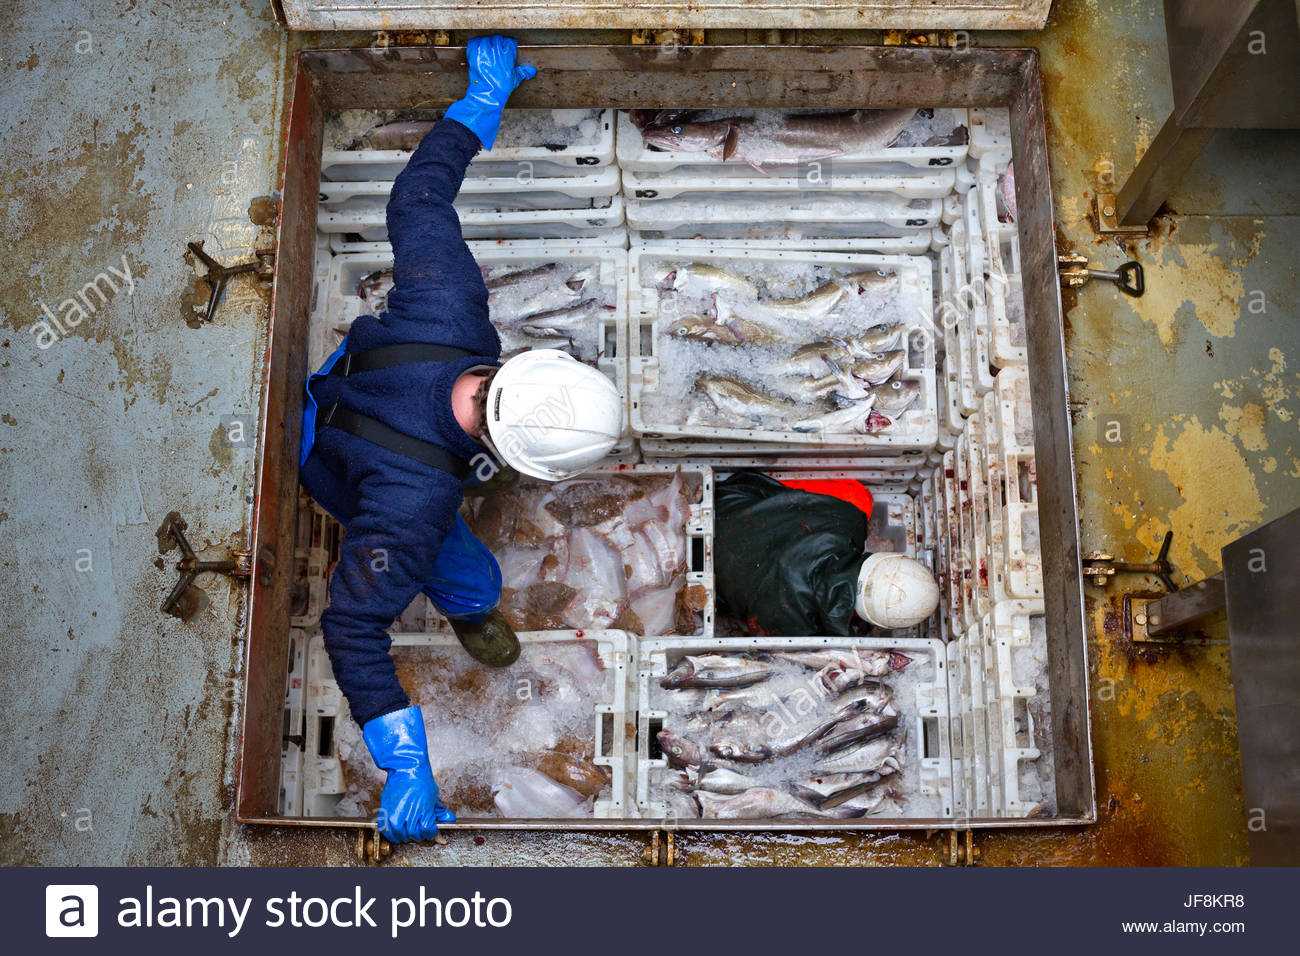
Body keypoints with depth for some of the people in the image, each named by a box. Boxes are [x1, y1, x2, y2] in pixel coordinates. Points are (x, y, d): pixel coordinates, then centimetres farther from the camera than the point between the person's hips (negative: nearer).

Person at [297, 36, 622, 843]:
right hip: (335, 468, -5)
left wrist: (483, 100, -14)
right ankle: (469, 611, 45)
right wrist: (406, 764, -40)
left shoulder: (452, 302, -40)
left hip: (341, 377, 5)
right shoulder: (414, 501, -48)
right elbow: (353, 625, -42)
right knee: (473, 578, 8)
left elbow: (420, 194, -24)